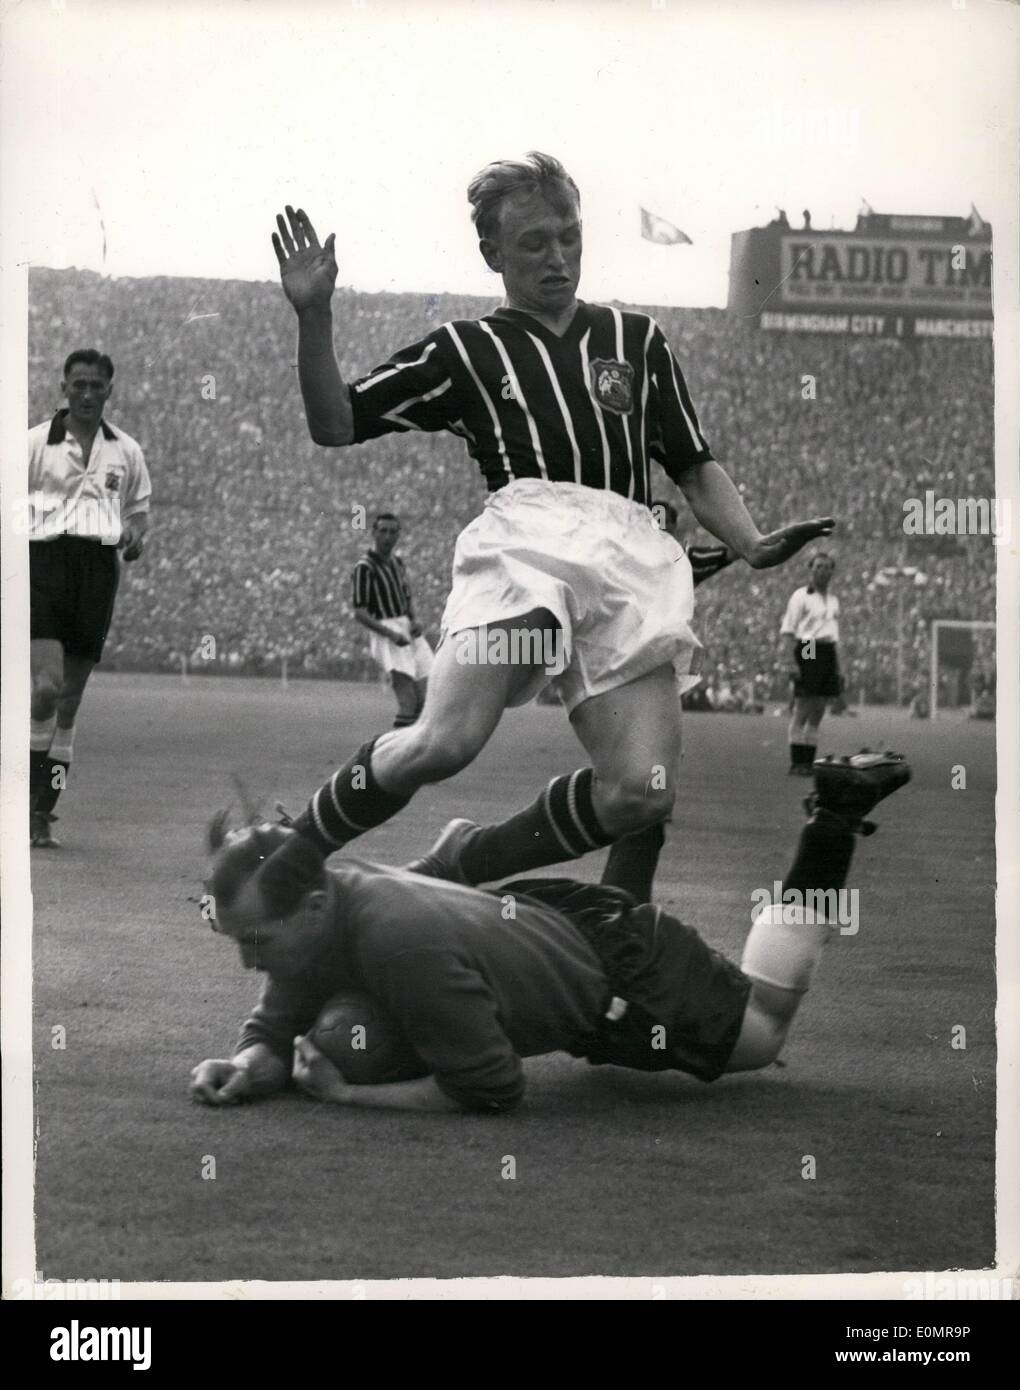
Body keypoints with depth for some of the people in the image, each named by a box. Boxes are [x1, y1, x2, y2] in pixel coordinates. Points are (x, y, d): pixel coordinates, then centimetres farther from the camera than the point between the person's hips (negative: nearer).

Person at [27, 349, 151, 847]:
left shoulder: (126, 451, 12)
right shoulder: (35, 442, 3)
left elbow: (139, 506, 22)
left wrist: (135, 535, 0)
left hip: (98, 567, 3)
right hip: (46, 559, -3)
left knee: (70, 700, 5)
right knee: (48, 687, -20)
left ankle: (43, 812, 11)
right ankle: (27, 795, -5)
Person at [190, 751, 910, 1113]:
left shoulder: (401, 941, -44)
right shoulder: (306, 913, -22)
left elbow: (490, 1086, -36)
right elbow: (276, 1034, -9)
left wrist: (353, 1095, -35)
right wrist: (242, 1068, -31)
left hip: (625, 971, -7)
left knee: (762, 1027, 22)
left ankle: (835, 820, 25)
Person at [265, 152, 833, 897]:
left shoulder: (636, 338, 26)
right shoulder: (463, 349, 19)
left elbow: (695, 466, 26)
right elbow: (336, 425, 15)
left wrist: (753, 545, 8)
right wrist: (315, 315, 2)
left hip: (632, 556, 3)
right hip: (524, 535, -3)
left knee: (642, 793, -14)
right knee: (445, 744, -27)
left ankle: (461, 862, 7)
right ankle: (285, 861, -7)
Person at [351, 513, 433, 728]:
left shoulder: (397, 562, 16)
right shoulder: (364, 568, -8)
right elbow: (359, 614, -11)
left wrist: (415, 621, 2)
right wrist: (391, 634, -22)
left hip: (409, 632, 8)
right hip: (386, 635, -8)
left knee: (425, 701, 5)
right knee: (408, 703, -20)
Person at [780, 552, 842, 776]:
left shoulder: (833, 600, 18)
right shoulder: (801, 596, -3)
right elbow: (787, 631, -7)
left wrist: (838, 669, 19)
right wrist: (790, 661, -17)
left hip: (827, 654, 7)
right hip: (807, 651, -7)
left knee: (817, 714, 6)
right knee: (802, 712, -7)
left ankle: (808, 762, 9)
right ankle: (797, 764, -7)